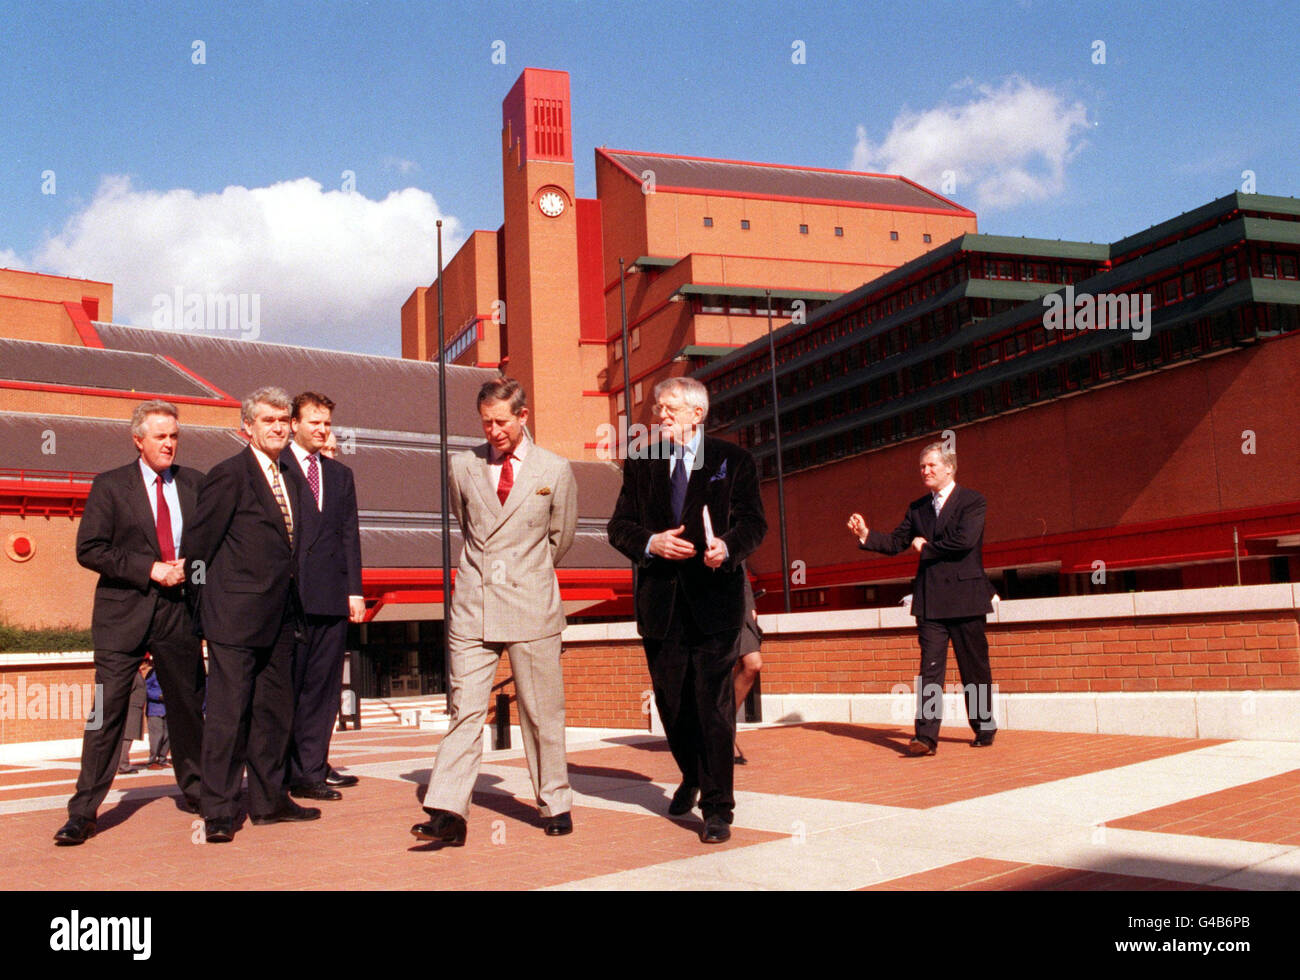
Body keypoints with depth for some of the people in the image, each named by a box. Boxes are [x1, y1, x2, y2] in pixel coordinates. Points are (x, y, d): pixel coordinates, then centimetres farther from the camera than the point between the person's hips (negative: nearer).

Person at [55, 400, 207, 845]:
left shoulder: (195, 484, 9)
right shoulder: (110, 486, 0)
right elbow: (89, 549, -6)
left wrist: (190, 565, -6)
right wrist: (150, 570, -13)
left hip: (179, 609, 3)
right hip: (123, 613, -3)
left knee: (189, 704, 11)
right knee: (107, 710, -6)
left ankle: (193, 791, 29)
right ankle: (83, 812, 0)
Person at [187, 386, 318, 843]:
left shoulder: (290, 476, 14)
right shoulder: (229, 474, -9)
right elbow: (201, 544, -9)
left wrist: (288, 598, 13)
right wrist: (208, 606, -6)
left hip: (278, 616, 8)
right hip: (236, 614, -8)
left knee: (275, 710, 13)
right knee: (228, 712, -4)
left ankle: (268, 799, 24)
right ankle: (218, 811, 3)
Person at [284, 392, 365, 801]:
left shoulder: (341, 475, 19)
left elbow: (350, 536, 15)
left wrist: (355, 590, 7)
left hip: (331, 597, 5)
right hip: (288, 594, -5)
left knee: (323, 686, 5)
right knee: (288, 686, 0)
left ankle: (312, 768, 10)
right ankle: (293, 773, 7)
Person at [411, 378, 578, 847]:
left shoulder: (555, 470, 4)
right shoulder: (461, 466, 8)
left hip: (532, 610, -1)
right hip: (473, 609, 1)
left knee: (542, 712, 6)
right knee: (465, 709, -4)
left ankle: (555, 805, 19)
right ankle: (447, 812, -6)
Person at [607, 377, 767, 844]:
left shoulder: (733, 461, 4)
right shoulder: (641, 464, 11)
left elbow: (753, 522, 0)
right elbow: (619, 526, 8)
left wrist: (727, 546, -21)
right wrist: (650, 543, -13)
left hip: (714, 598, -3)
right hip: (660, 601, 3)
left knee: (713, 704, -6)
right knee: (670, 701, 13)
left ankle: (717, 807, 1)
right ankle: (691, 778, 38)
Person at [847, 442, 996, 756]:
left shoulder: (972, 501, -3)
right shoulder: (917, 508, 14)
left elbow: (965, 540, -18)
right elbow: (896, 542, 11)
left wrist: (926, 547, -9)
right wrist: (867, 536, -6)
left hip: (965, 598, -4)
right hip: (930, 600, 4)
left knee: (975, 668, 7)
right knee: (930, 668, -3)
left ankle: (984, 729, 22)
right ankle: (926, 736, -8)